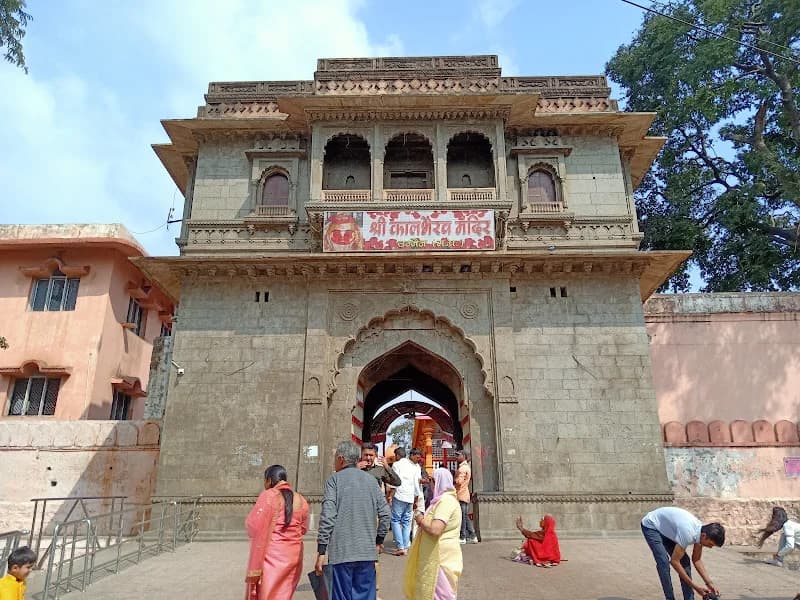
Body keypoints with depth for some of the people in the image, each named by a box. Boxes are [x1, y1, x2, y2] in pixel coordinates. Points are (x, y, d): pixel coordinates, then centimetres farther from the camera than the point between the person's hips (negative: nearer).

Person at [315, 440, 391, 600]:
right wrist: (379, 540, 18)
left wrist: (321, 551, -7)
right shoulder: (370, 480, 8)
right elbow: (385, 513, 7)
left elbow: (327, 517, -11)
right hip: (367, 551, 4)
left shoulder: (334, 480, -3)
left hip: (341, 552, -3)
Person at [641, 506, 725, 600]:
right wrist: (695, 586, -23)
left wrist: (710, 583, -4)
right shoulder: (688, 533, -37)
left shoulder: (701, 531, -12)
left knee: (684, 561, 0)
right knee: (664, 563, -19)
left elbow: (696, 560, 3)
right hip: (651, 526, -8)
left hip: (666, 528, 8)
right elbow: (674, 561, -30)